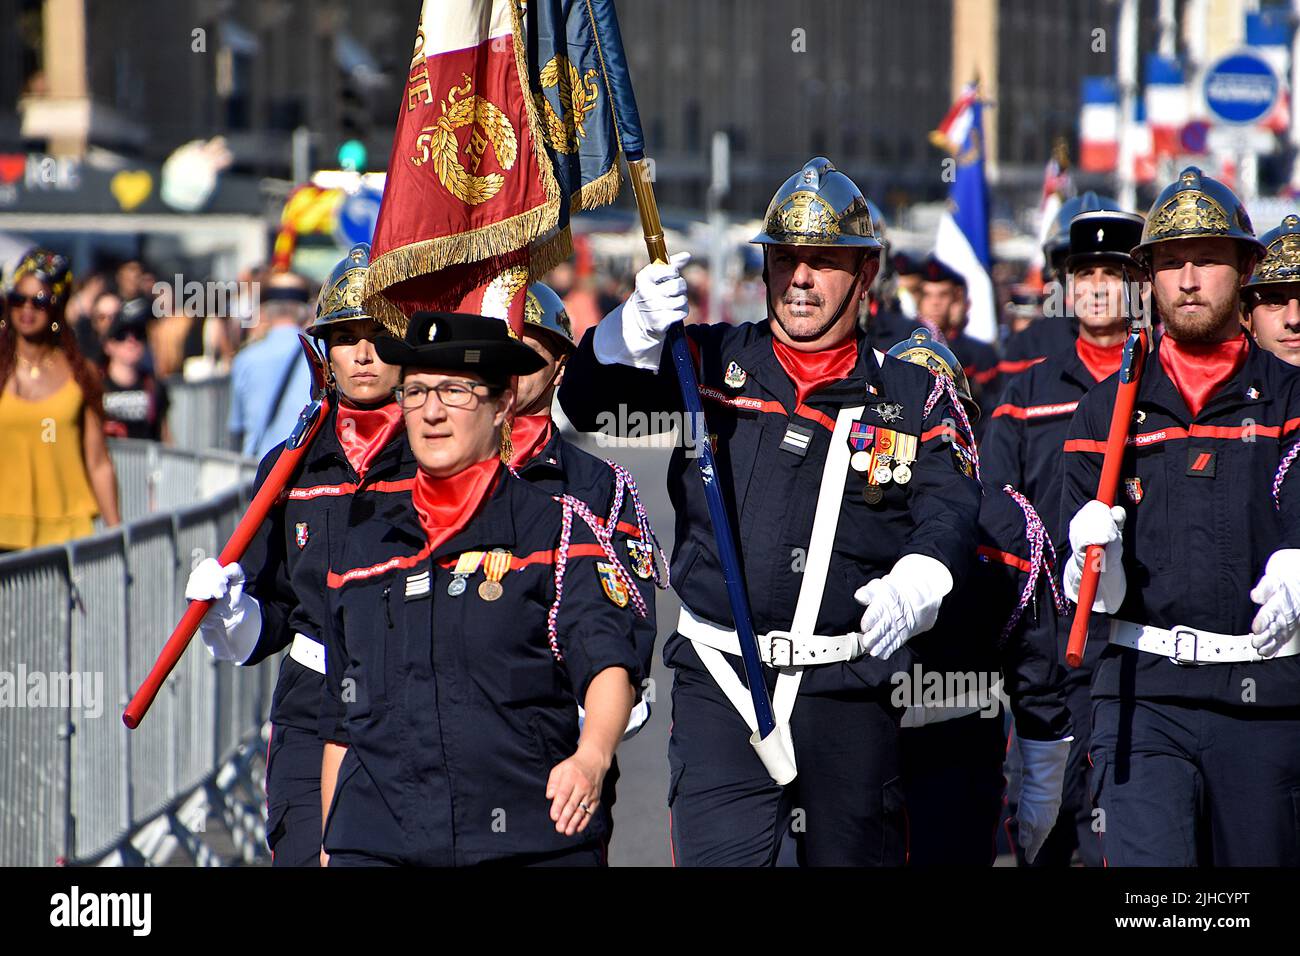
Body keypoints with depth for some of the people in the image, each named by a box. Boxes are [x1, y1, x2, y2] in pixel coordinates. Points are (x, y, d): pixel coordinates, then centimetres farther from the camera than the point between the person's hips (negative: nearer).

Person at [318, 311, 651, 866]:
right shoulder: (364, 543, 16)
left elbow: (610, 661, -12)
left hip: (532, 842, -3)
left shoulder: (556, 530, 3)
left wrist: (592, 756, -31)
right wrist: (330, 844, 16)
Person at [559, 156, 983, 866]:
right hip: (719, 682, 0)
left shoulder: (911, 396, 9)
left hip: (850, 695, 1)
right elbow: (585, 402, 0)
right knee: (715, 855, -10)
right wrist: (636, 332, -20)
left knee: (857, 854, 9)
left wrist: (912, 587, -25)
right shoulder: (711, 362, 10)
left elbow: (949, 505, -4)